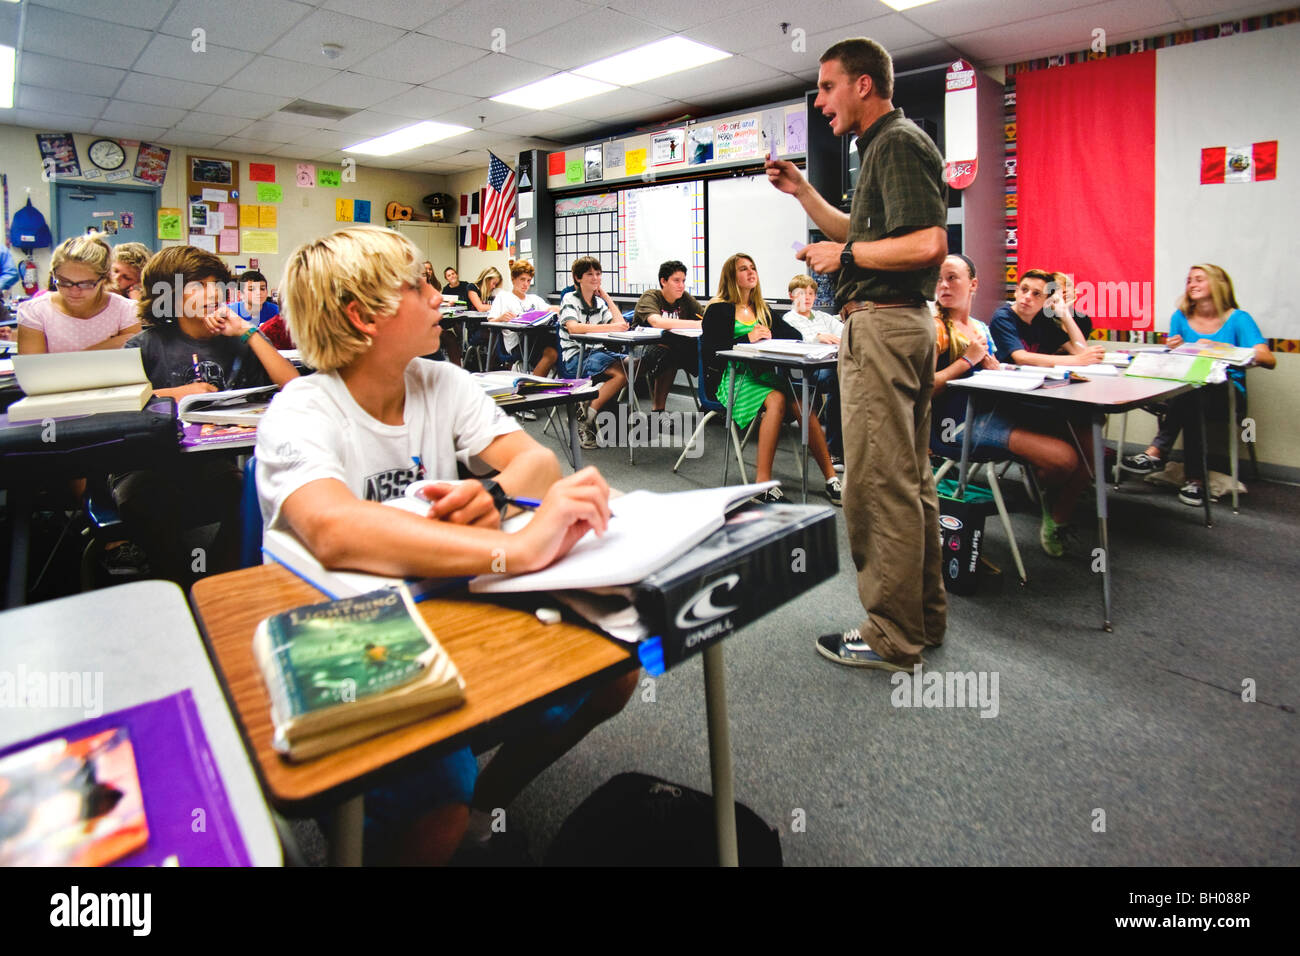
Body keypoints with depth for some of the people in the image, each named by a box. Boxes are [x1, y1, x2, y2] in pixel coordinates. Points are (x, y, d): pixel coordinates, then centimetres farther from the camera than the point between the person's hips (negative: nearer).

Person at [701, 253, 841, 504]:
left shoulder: (762, 309, 24)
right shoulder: (718, 309, 7)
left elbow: (794, 335, 16)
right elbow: (711, 353, -6)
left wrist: (770, 335, -4)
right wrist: (747, 339, -12)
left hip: (763, 374, 5)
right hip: (733, 377, -5)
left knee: (800, 402, -26)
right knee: (776, 400, -35)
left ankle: (830, 476, -25)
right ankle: (763, 481, -35)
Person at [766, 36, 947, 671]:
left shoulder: (898, 143, -10)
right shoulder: (885, 145, 22)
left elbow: (928, 243, -22)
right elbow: (864, 234, 31)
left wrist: (842, 255, -13)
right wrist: (802, 192, 22)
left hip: (880, 324, -11)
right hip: (901, 323, 11)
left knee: (878, 485, -7)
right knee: (909, 480, 14)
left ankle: (891, 638, 3)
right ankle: (924, 617, 26)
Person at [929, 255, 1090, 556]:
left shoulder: (981, 328, 19)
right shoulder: (935, 327, -5)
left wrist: (986, 358, -1)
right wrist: (968, 359, -8)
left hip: (992, 413, 8)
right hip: (956, 422, -8)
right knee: (1064, 458, -21)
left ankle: (1058, 521, 19)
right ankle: (1049, 499, 16)